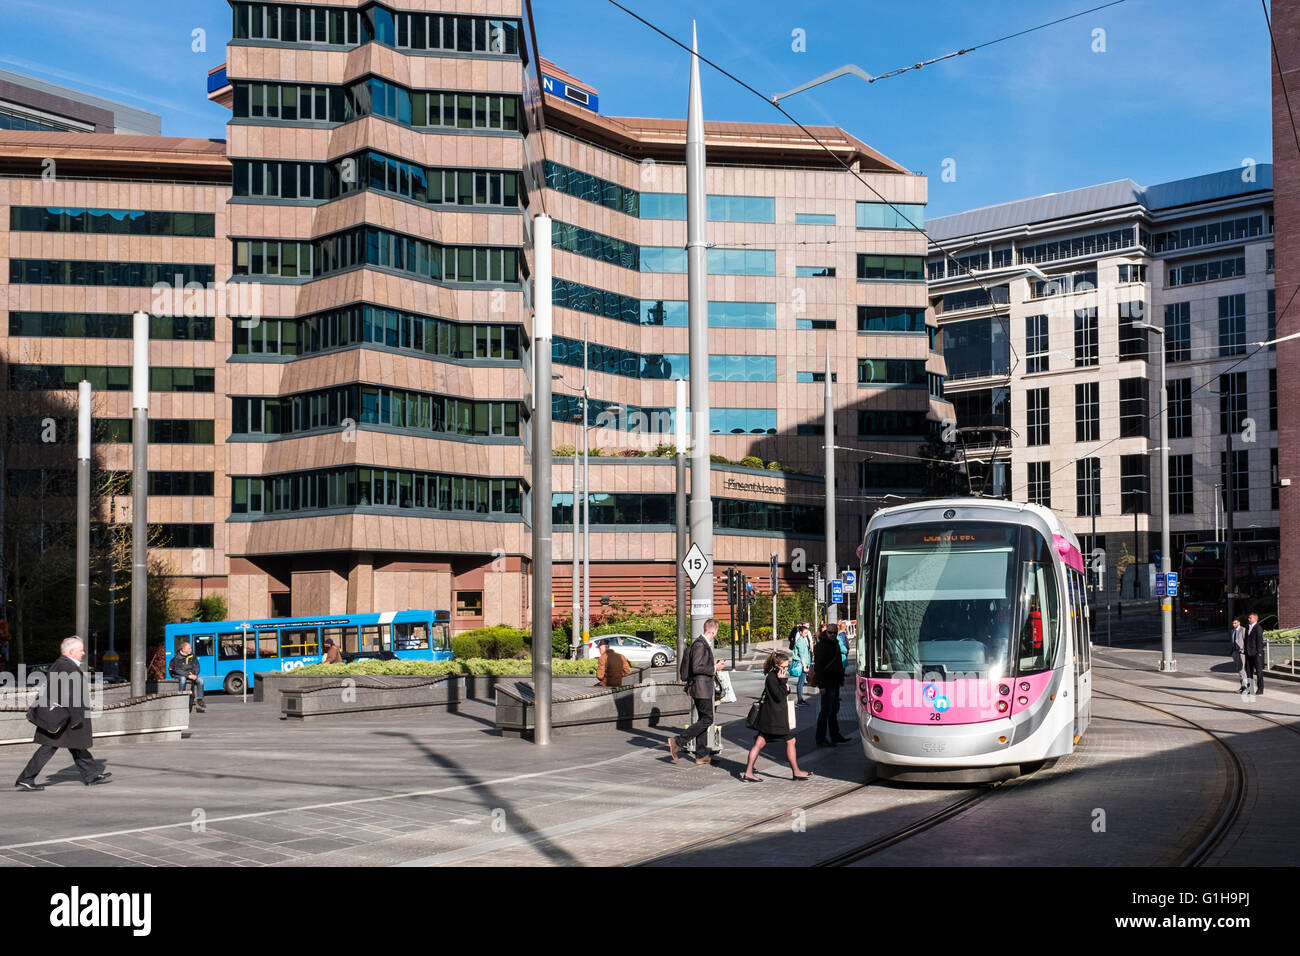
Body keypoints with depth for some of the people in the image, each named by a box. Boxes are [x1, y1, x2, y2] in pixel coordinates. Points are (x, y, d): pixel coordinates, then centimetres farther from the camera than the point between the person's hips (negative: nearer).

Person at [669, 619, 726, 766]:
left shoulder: (704, 643, 14)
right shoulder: (700, 645, -18)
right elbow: (696, 668, -23)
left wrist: (714, 665, 18)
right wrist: (714, 668, -15)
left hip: (702, 688, 11)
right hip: (701, 688, -11)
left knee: (703, 719, 13)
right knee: (707, 719, -9)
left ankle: (701, 755, 17)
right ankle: (677, 742, -12)